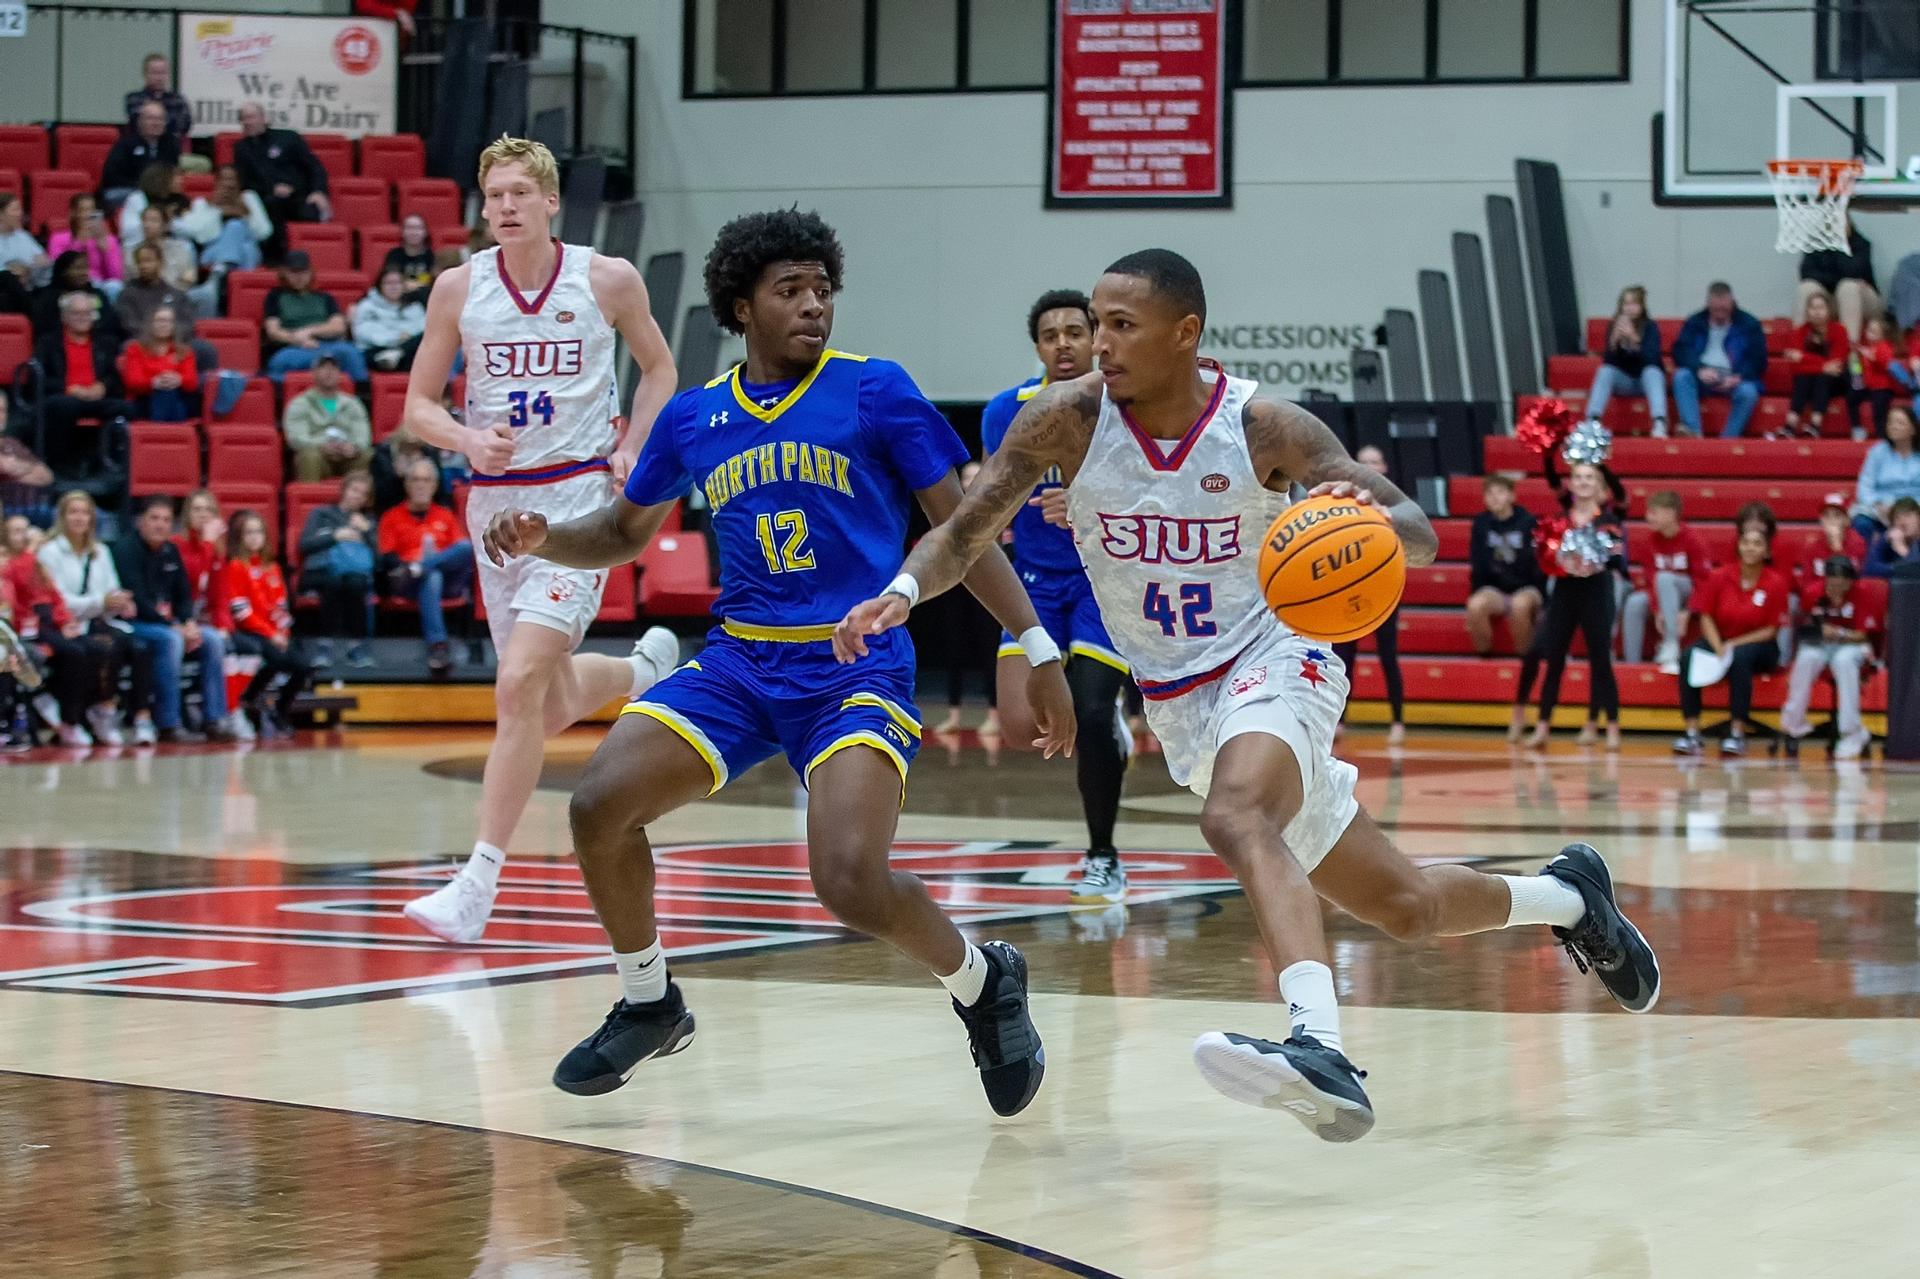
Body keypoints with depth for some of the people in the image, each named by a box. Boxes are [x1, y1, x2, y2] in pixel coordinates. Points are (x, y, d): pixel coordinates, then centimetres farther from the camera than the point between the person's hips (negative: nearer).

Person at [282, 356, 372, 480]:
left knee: (369, 456, -29)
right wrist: (323, 446, -24)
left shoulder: (352, 404, 19)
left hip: (348, 457, 2)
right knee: (310, 456, -37)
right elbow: (296, 438, -4)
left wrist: (354, 446, -19)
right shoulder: (300, 404, 9)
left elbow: (363, 436, 7)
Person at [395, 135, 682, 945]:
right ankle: (647, 668, 50)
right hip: (496, 500, 4)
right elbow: (418, 406, 5)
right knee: (554, 707, 14)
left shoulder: (608, 281, -4)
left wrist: (632, 450, -3)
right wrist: (468, 440, -16)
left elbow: (659, 368, 12)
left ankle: (478, 884, -17)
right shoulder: (459, 289, 0)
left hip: (580, 497, -4)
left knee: (520, 684, -19)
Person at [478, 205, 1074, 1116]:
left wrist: (1039, 650, -6)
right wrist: (542, 539, -1)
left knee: (851, 882, -24)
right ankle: (648, 1004, 12)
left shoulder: (875, 391, -3)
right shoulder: (694, 417, 8)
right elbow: (626, 532, 21)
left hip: (857, 668, -5)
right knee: (599, 807, -12)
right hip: (738, 663, 5)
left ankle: (982, 983, 7)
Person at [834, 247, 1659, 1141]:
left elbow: (1420, 537, -12)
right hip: (1178, 700, 4)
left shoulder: (1266, 428, -15)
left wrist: (1369, 515, -36)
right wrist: (903, 592, -29)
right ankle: (1566, 896, 40)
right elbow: (965, 534, -7)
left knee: (1235, 817, -38)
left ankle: (1320, 1051, -52)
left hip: (1274, 661, -4)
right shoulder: (1068, 420, -10)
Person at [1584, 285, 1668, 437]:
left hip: (1648, 379, -2)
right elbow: (1607, 361, -8)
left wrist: (1634, 339, -34)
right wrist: (1614, 340, -26)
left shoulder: (1650, 327, -8)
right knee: (1605, 371, -25)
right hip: (1623, 381, 2)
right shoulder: (1613, 327, -2)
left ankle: (1660, 424, -52)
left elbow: (1652, 359, -20)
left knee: (1652, 371, -33)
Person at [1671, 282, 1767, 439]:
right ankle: (1693, 431, -40)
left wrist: (1738, 377, -18)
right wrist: (1700, 370, -23)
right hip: (1702, 378, 1)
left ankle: (1729, 438, -29)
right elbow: (1681, 352, -3)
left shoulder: (1749, 324, 5)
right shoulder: (1694, 323, 9)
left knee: (1748, 392, -34)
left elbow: (1758, 359, 0)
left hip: (1733, 379, -1)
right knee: (1681, 376, -30)